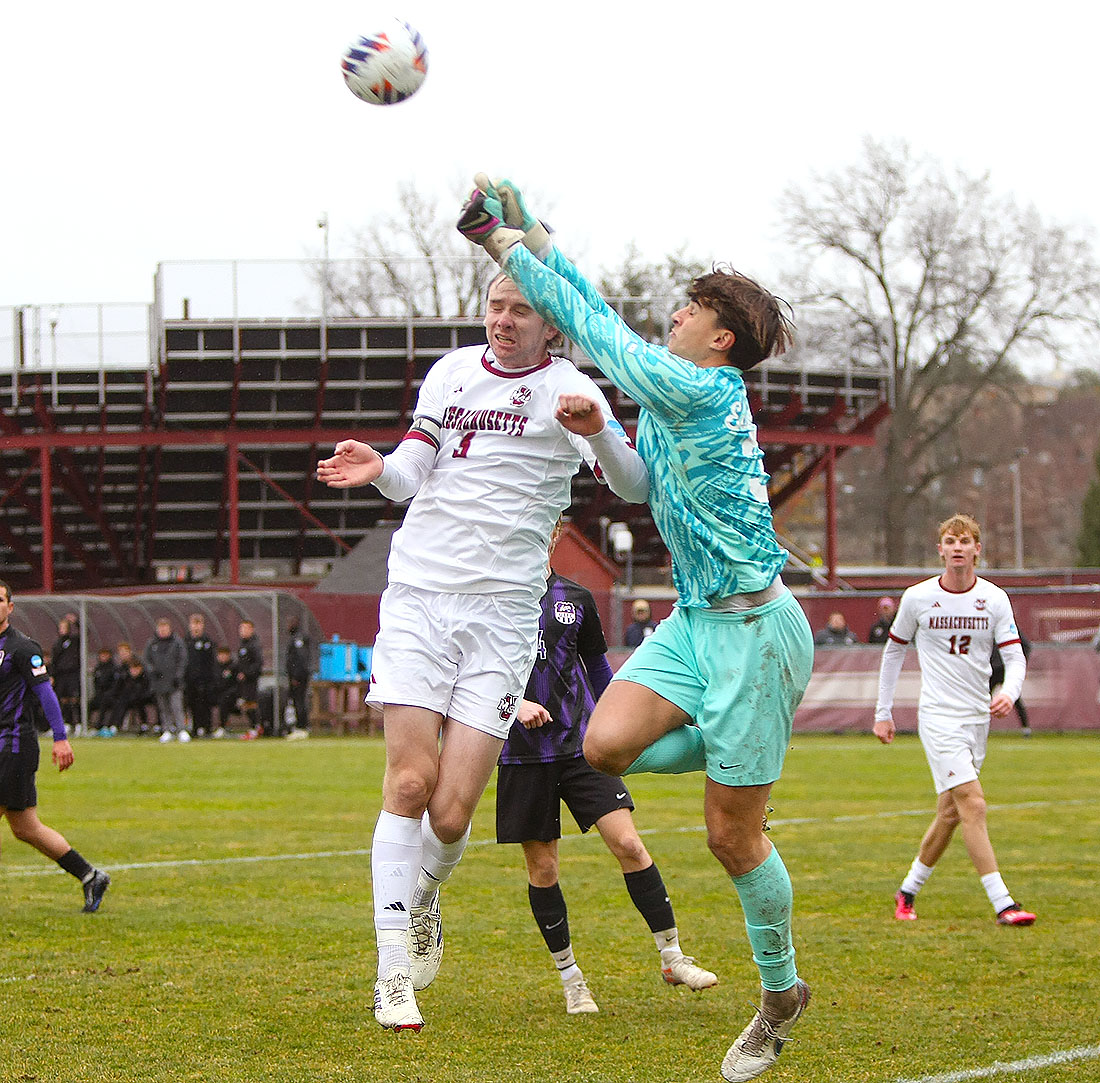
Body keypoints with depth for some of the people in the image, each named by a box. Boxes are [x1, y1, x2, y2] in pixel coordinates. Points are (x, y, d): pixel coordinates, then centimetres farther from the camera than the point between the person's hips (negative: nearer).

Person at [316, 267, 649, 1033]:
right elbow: (412, 473, 13)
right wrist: (379, 469, -10)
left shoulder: (568, 390, 0)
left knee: (454, 809, -8)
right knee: (410, 783, -10)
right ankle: (395, 973, -4)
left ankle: (422, 899, 26)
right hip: (420, 593, 2)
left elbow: (636, 487, -9)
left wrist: (597, 431, -30)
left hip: (503, 611, -2)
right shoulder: (455, 371, 13)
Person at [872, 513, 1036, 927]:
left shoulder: (995, 599, 2)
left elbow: (1015, 656, 0)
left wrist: (1009, 691, -22)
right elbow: (893, 651, 10)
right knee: (973, 804, -17)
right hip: (938, 717, -4)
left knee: (950, 813, 10)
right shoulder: (917, 597, -3)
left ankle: (908, 890, 27)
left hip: (978, 717, 4)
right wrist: (883, 713, 10)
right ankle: (1002, 903, -21)